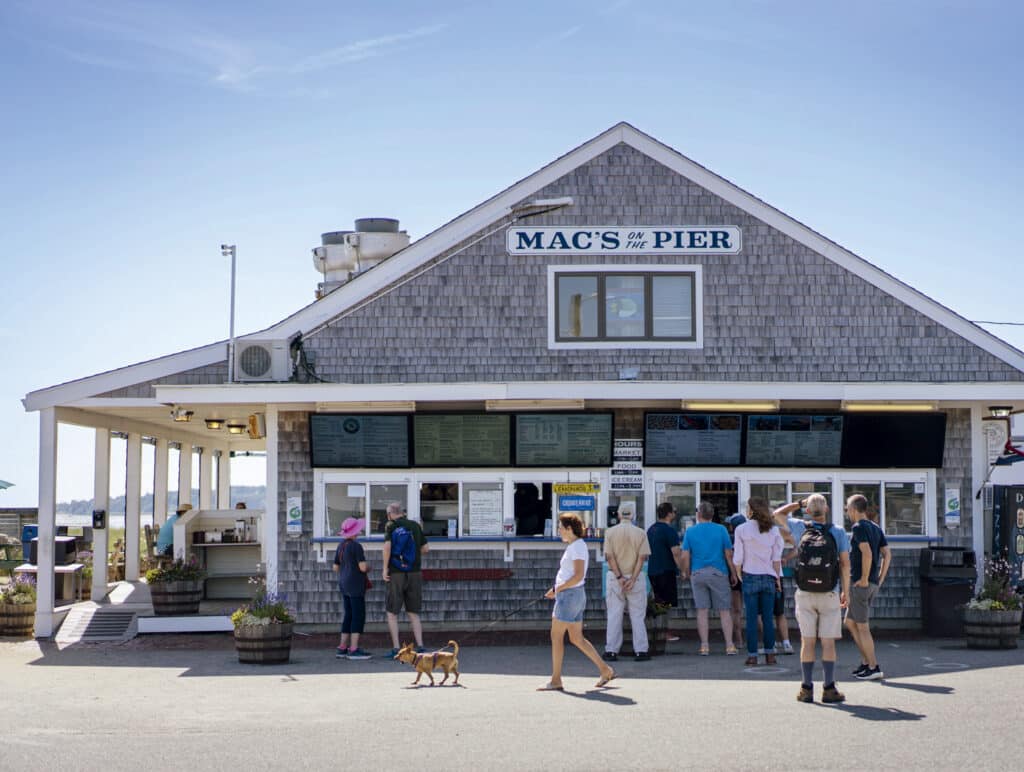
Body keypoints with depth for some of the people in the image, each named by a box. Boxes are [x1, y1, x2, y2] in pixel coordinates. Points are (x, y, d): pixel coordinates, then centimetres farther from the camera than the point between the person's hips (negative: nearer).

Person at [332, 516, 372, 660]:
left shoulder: (340, 547, 10)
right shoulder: (356, 546, -14)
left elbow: (335, 568, 14)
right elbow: (363, 567, -18)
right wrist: (368, 568, 3)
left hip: (344, 585, 8)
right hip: (355, 585, -8)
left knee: (349, 616, 12)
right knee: (358, 616, -6)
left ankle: (342, 648, 11)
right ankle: (354, 649, -10)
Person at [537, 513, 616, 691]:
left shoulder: (577, 546, -14)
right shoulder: (574, 546, 16)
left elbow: (578, 576, -23)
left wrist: (559, 588, -15)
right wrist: (556, 589, 13)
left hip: (570, 595, -10)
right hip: (575, 595, 10)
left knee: (556, 636, -3)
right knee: (576, 638, 12)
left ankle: (555, 680, 1)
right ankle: (605, 670, 14)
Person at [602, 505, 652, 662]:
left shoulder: (610, 532, -1)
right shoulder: (640, 533, -1)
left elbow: (609, 556, -8)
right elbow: (642, 557, -7)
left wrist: (619, 577, -9)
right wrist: (633, 579, -10)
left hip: (615, 577, 0)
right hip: (636, 577, 0)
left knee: (614, 615, 5)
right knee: (637, 615, 5)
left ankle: (611, 651, 5)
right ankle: (640, 651, 4)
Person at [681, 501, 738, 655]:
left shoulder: (690, 531, 1)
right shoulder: (721, 530, -1)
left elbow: (685, 556, -1)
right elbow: (729, 554, -1)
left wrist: (685, 572, 14)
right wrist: (733, 573, 8)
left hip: (698, 573, 1)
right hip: (718, 573, -1)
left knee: (702, 611, 5)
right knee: (724, 610, 4)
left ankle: (704, 646, 4)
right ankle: (729, 645, 1)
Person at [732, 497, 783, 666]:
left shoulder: (742, 529, -6)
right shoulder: (774, 530, 2)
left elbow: (738, 558, -5)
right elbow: (776, 558, 2)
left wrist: (739, 574, 10)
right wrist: (777, 578, 10)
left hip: (750, 577, -2)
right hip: (769, 577, 2)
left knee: (751, 618, 1)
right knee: (768, 617, 7)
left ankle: (752, 655, 1)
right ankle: (770, 653, 6)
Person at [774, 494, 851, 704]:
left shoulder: (800, 528, -1)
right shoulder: (838, 532, -2)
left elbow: (777, 514, 16)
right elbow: (845, 563, -3)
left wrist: (800, 503, 17)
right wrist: (845, 591, 5)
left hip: (805, 594, 1)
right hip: (830, 594, -1)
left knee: (808, 642, 3)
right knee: (828, 642, 1)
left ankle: (807, 689, 4)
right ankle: (829, 689, 1)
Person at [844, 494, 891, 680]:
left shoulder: (859, 527, -11)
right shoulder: (876, 528, 15)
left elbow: (867, 553, -23)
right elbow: (887, 555, 11)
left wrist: (864, 578, -18)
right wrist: (880, 579, 12)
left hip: (859, 583, -9)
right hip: (873, 584, 9)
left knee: (862, 627, -2)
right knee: (850, 623, 18)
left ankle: (874, 668, 0)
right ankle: (866, 662, 17)